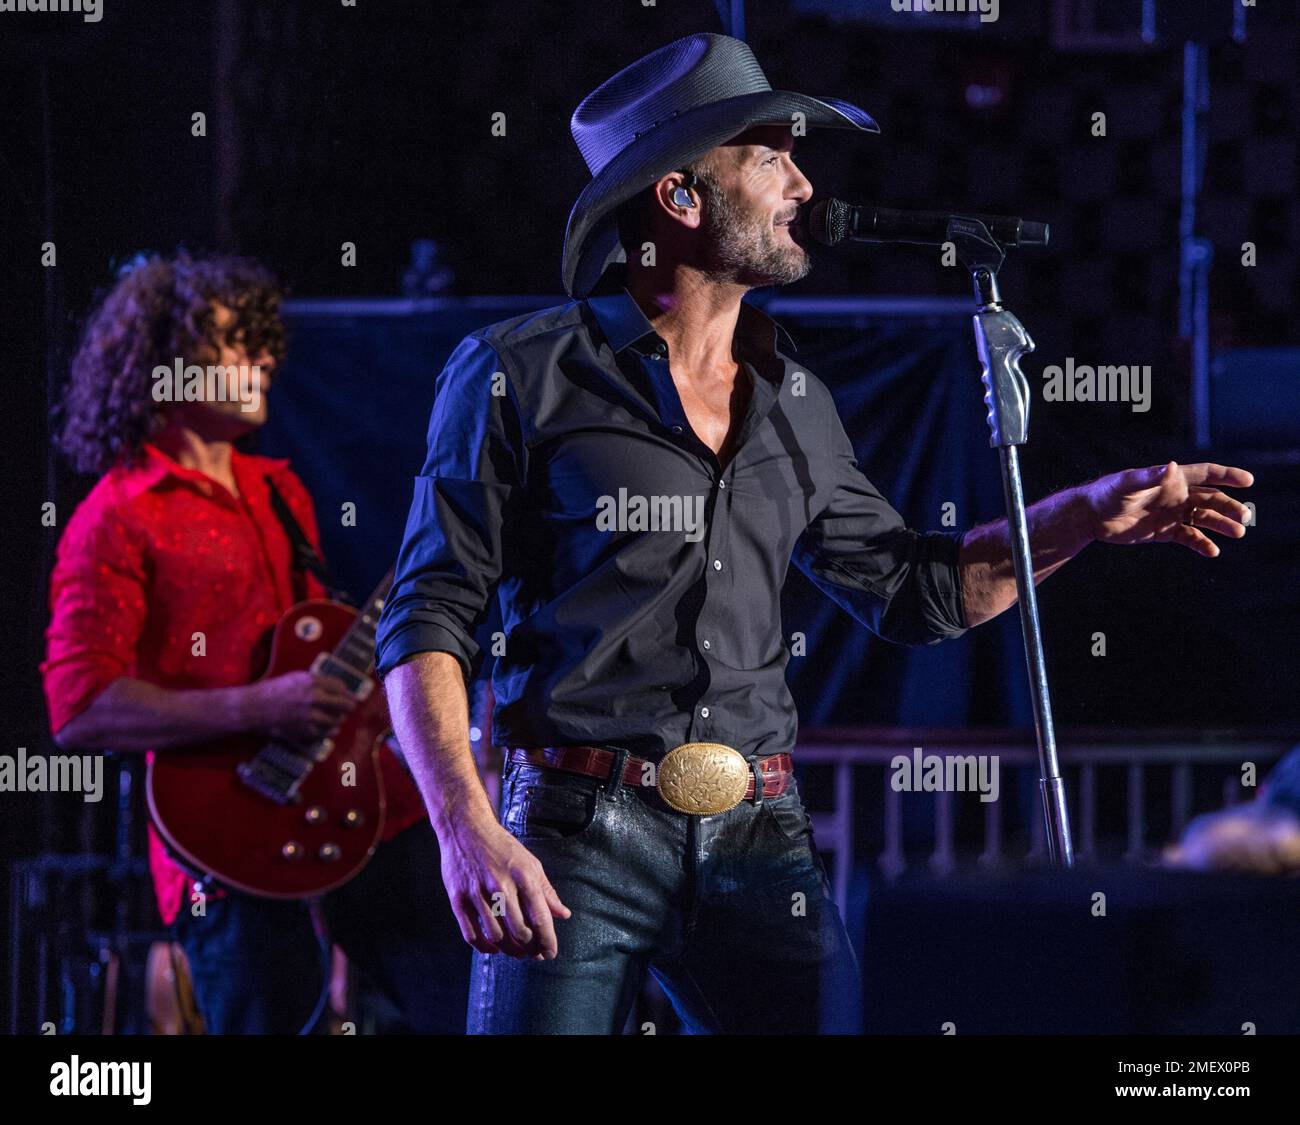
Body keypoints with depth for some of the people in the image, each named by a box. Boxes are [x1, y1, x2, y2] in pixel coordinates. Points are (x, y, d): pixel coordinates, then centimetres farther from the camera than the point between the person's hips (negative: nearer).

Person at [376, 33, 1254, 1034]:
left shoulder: (790, 403, 15)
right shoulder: (521, 377, -2)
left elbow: (908, 588, 23)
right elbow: (432, 618, -5)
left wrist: (1088, 516, 11)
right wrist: (466, 830, -17)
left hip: (759, 842, 4)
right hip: (582, 838, -4)